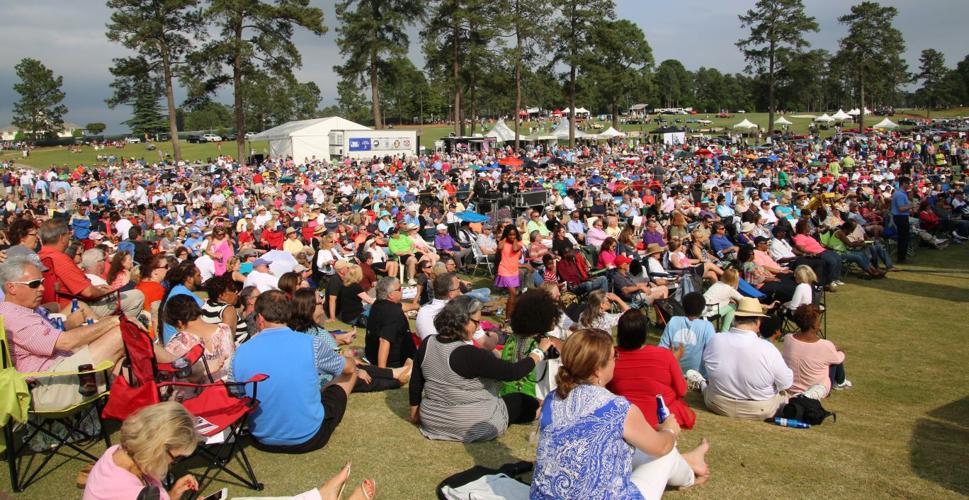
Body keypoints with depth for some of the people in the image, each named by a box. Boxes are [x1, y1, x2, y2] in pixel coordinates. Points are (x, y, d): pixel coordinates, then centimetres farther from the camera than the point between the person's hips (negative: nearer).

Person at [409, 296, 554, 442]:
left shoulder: (427, 343, -8)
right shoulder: (470, 355, -27)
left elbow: (415, 383, 3)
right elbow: (513, 372, -25)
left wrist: (415, 413, 18)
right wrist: (540, 351, -12)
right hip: (471, 426, -6)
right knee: (522, 401, 15)